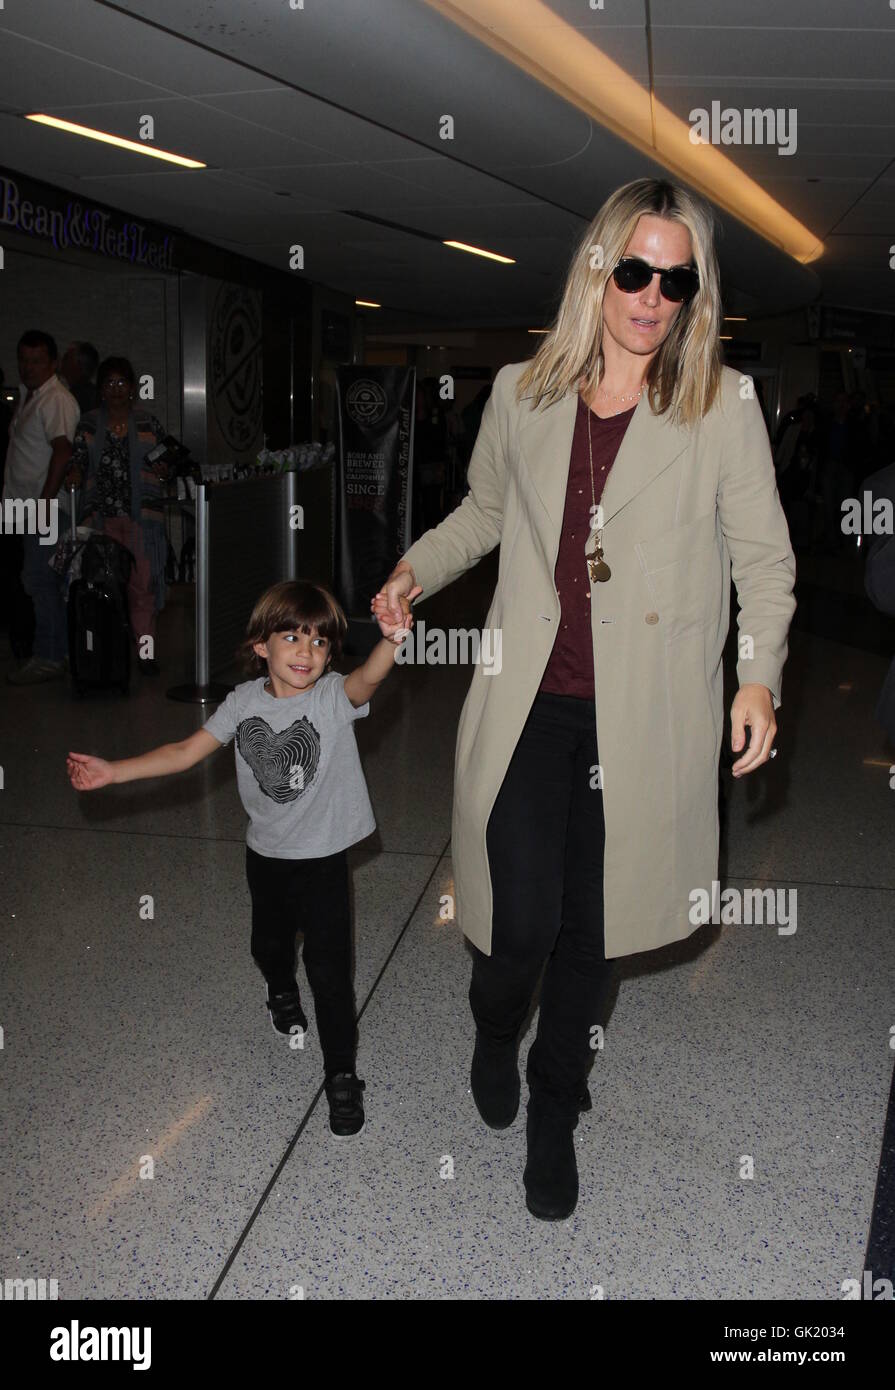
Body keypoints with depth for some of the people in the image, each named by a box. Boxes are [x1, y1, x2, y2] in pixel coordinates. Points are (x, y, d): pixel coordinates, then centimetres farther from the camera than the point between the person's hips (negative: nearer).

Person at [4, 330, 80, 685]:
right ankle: (57, 651, 22)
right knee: (39, 581, 14)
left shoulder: (56, 400, -14)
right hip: (29, 507, 10)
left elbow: (62, 451, -24)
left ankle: (48, 658, 0)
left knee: (41, 582, -7)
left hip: (45, 507, -10)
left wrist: (44, 502, -26)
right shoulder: (28, 396, 17)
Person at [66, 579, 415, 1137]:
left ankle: (342, 1076, 14)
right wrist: (112, 771, -6)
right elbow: (187, 751, -3)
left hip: (323, 860, -4)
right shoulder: (246, 700, -8)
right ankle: (282, 991, 61)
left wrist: (391, 641, -63)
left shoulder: (335, 696, -18)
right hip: (266, 855, 4)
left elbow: (369, 679, -41)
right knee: (269, 944, 27)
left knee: (330, 970, -3)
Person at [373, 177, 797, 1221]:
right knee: (524, 917, -3)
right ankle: (495, 1028, 37)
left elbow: (764, 558, 0)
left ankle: (554, 1112, 37)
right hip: (530, 702, 1)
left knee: (591, 925, 11)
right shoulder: (522, 392, 3)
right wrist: (417, 566, 1)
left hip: (645, 718, -1)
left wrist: (760, 675, -15)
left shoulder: (725, 408, -3)